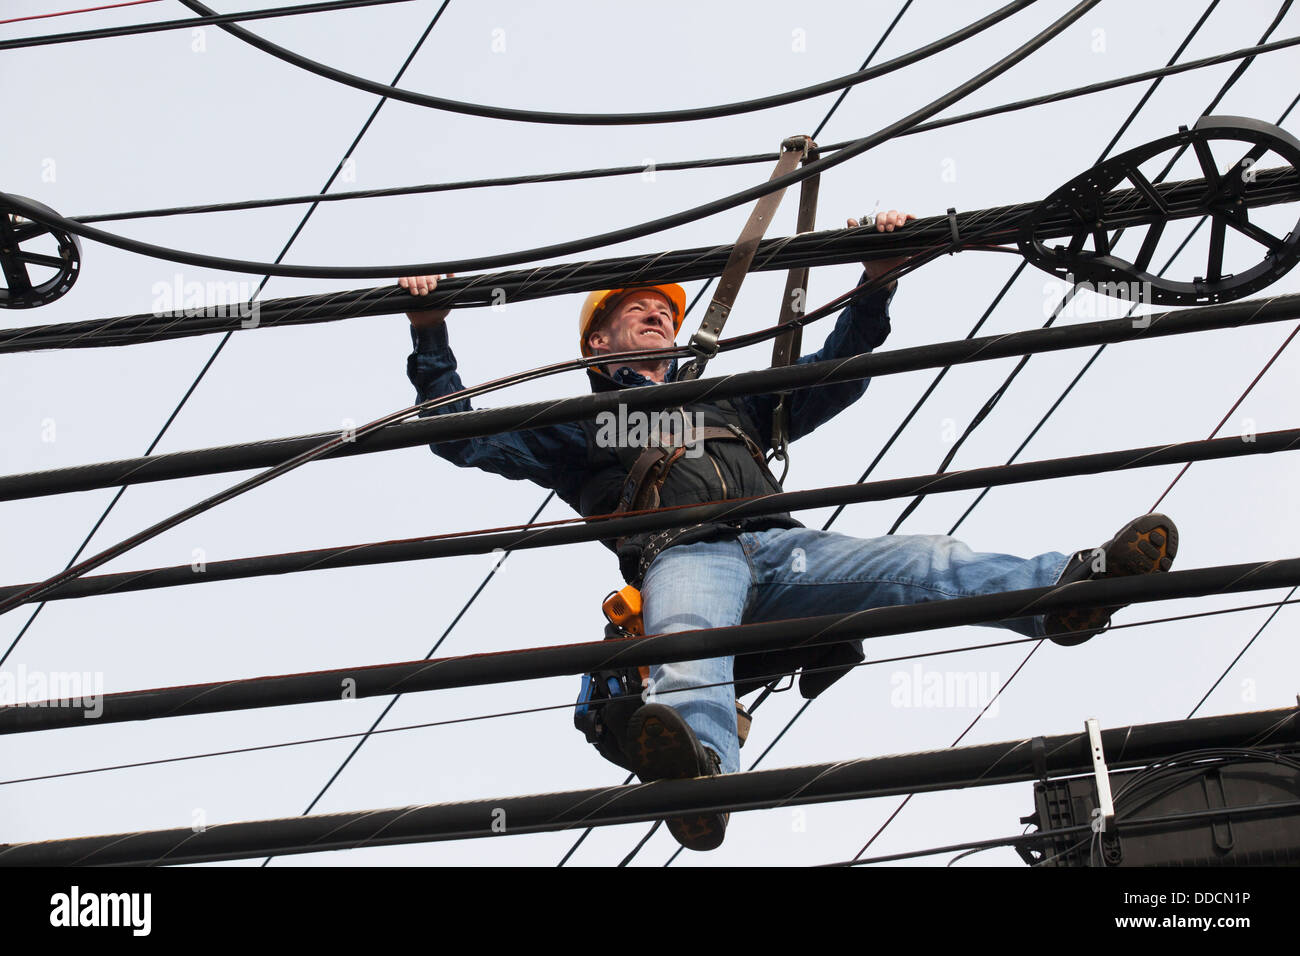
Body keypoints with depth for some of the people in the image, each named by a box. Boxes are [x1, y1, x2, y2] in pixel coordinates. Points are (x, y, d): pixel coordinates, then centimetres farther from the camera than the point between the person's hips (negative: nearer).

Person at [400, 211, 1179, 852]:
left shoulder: (727, 405, 43)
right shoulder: (580, 427, 34)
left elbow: (836, 375, 41)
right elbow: (461, 437, 28)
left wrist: (876, 284, 31)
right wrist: (430, 337, 19)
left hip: (780, 545, 4)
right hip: (683, 556, -4)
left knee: (922, 564, -24)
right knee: (687, 639, -42)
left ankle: (1063, 590, -48)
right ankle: (699, 770, -73)